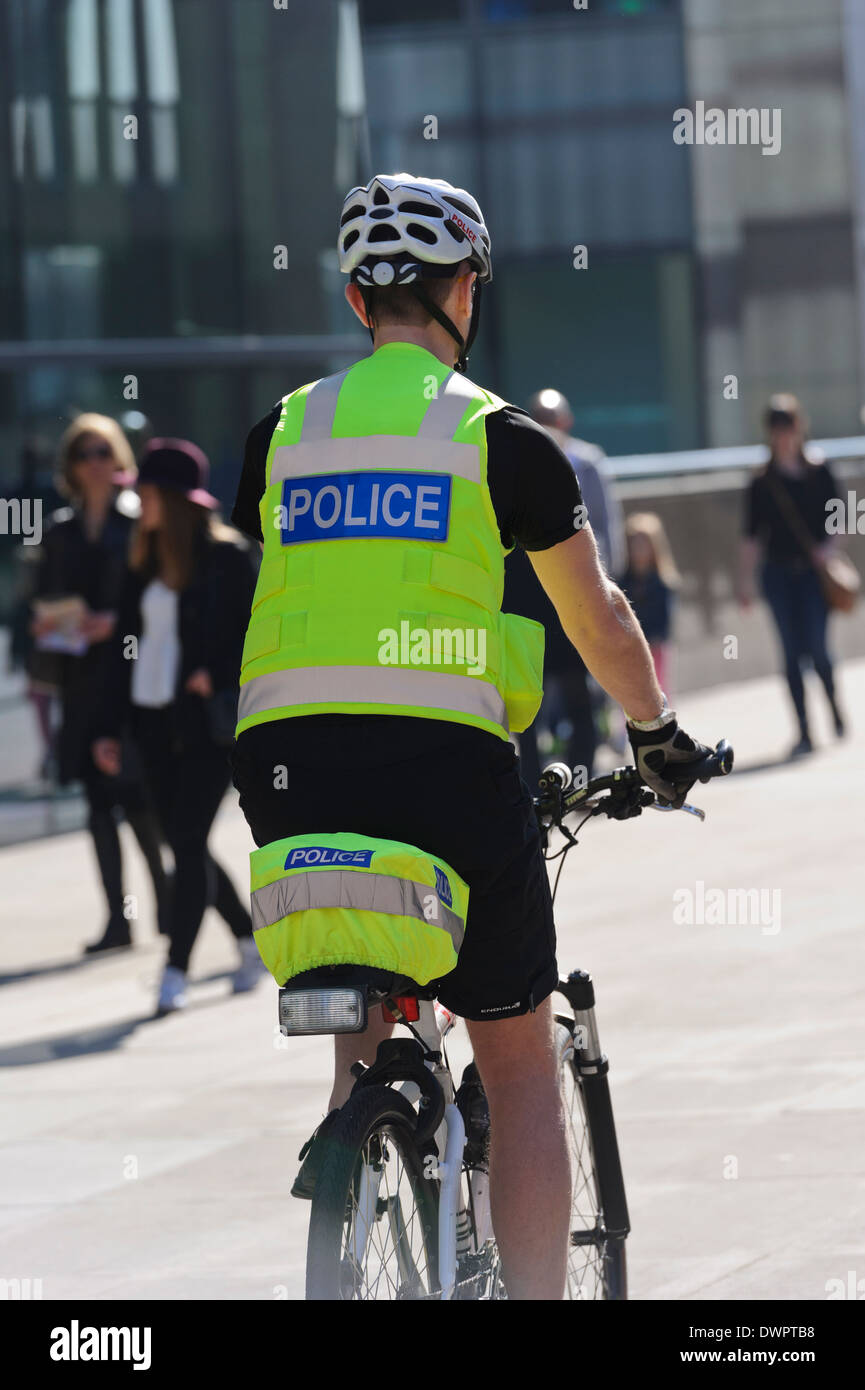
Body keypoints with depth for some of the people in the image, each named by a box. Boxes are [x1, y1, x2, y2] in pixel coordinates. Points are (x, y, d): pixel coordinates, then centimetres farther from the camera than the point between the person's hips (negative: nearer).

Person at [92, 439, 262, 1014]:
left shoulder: (225, 554, -7)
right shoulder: (147, 562, 12)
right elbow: (129, 645, 14)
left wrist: (220, 674, -17)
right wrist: (112, 726, 10)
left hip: (207, 721, -7)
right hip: (154, 720, 7)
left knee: (189, 842, -10)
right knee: (185, 845, 9)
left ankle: (176, 970, -9)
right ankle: (251, 940, 26)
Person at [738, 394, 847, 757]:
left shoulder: (819, 472, 3)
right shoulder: (763, 483, 5)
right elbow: (752, 536, 5)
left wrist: (827, 547, -11)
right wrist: (745, 580, 0)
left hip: (815, 571, -1)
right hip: (778, 573, 1)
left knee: (817, 646, -10)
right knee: (791, 652, -1)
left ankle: (835, 709, 18)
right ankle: (804, 731, 3)